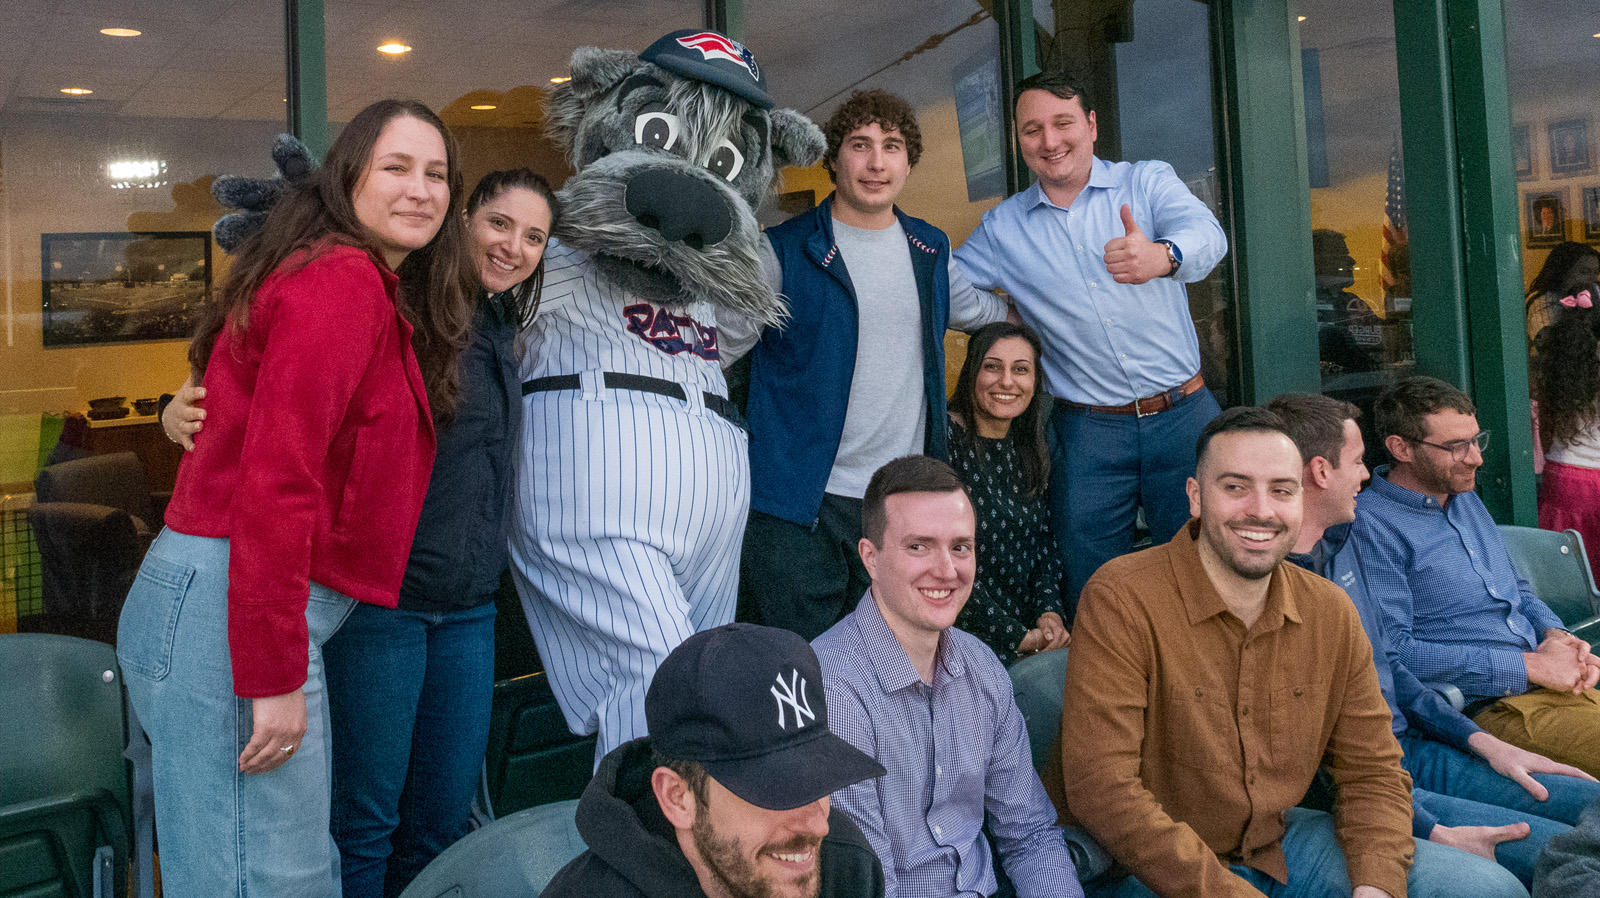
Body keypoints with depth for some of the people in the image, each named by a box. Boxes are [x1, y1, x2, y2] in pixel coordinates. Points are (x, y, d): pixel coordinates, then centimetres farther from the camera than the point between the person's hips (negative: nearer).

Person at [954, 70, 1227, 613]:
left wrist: (1163, 256, -42)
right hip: (1088, 434, 1)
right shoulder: (1002, 228, 7)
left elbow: (1206, 235, -19)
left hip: (1183, 415, -1)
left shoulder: (1148, 181, 1)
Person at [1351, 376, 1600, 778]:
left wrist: (1555, 635, 4)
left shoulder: (1466, 497, 18)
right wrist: (1529, 666, -16)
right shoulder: (1371, 525, -11)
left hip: (1557, 684, 9)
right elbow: (1391, 648, -19)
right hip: (1490, 706, -9)